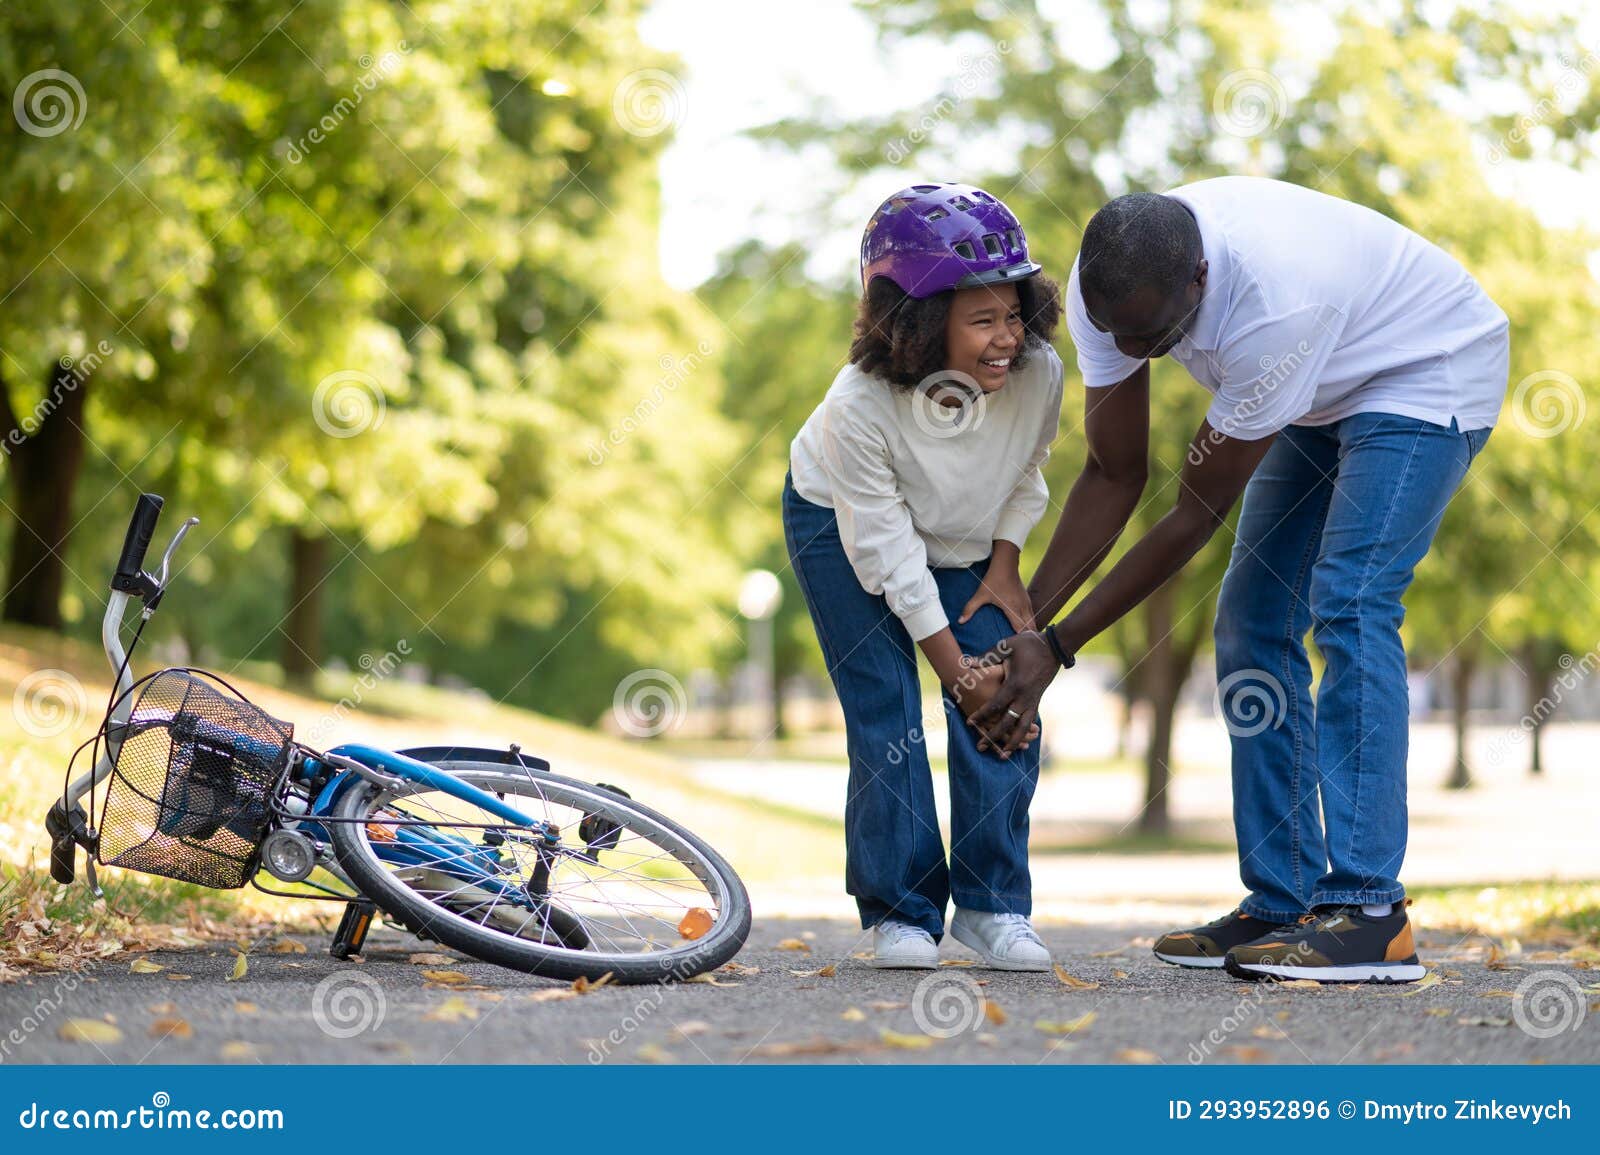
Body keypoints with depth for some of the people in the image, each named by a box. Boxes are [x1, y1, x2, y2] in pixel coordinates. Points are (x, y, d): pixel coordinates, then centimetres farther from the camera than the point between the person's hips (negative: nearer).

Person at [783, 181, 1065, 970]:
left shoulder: (1038, 373, -29)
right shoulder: (861, 405, -37)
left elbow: (1024, 474, -3)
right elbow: (888, 549, -27)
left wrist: (1004, 567, -9)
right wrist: (955, 668, -23)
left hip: (964, 534, 3)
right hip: (842, 525, -3)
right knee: (885, 715, -10)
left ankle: (992, 904, 3)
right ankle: (899, 911, 3)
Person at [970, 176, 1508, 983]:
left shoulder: (1275, 305, -41)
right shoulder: (1110, 286, -22)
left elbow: (1197, 514, -32)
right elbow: (1114, 476, -11)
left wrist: (1055, 648, -28)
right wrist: (1022, 618, -19)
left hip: (1430, 373, -7)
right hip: (1323, 395, 8)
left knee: (1348, 604, -24)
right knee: (1251, 621, -1)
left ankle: (1367, 913, -26)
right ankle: (1281, 906, 3)